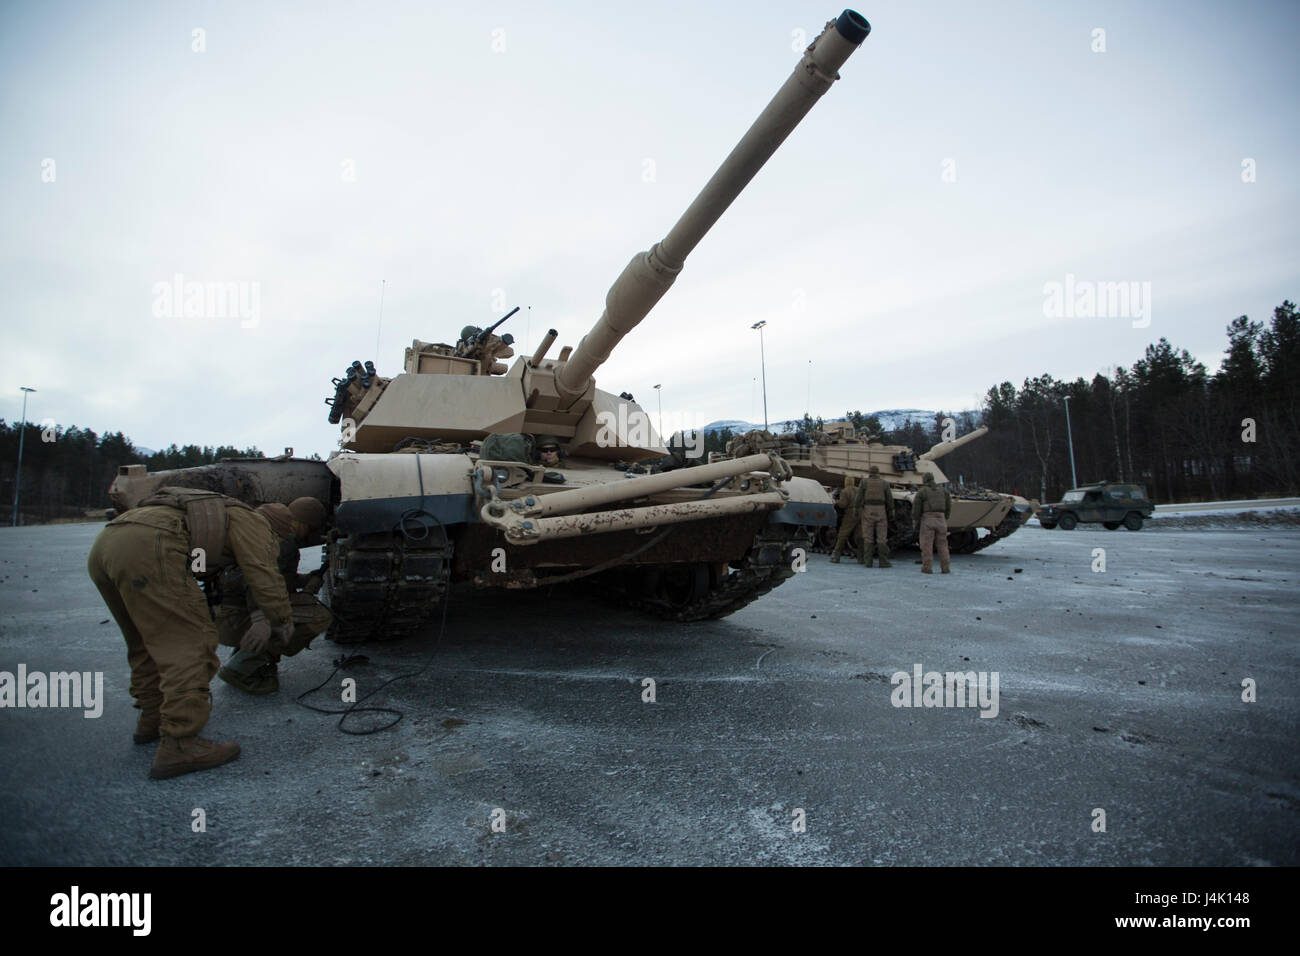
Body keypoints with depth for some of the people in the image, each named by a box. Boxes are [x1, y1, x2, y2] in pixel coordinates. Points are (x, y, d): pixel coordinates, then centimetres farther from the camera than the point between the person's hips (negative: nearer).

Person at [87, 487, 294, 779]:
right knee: (189, 645, -7)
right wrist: (282, 622, 20)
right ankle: (178, 745, -8)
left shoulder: (217, 511, 38)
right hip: (146, 547, -10)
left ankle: (151, 718, 36)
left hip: (102, 546, 10)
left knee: (146, 642, 25)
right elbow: (265, 579, 2)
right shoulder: (251, 522, 13)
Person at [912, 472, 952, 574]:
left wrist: (916, 522, 5)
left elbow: (916, 508, -4)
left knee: (927, 545, -1)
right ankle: (945, 568, 8)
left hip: (927, 520, -3)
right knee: (942, 544, 9)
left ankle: (927, 568, -2)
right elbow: (948, 507, 11)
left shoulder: (921, 492, 0)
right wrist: (946, 519, 19)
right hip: (941, 520, 3)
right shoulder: (943, 491, 11)